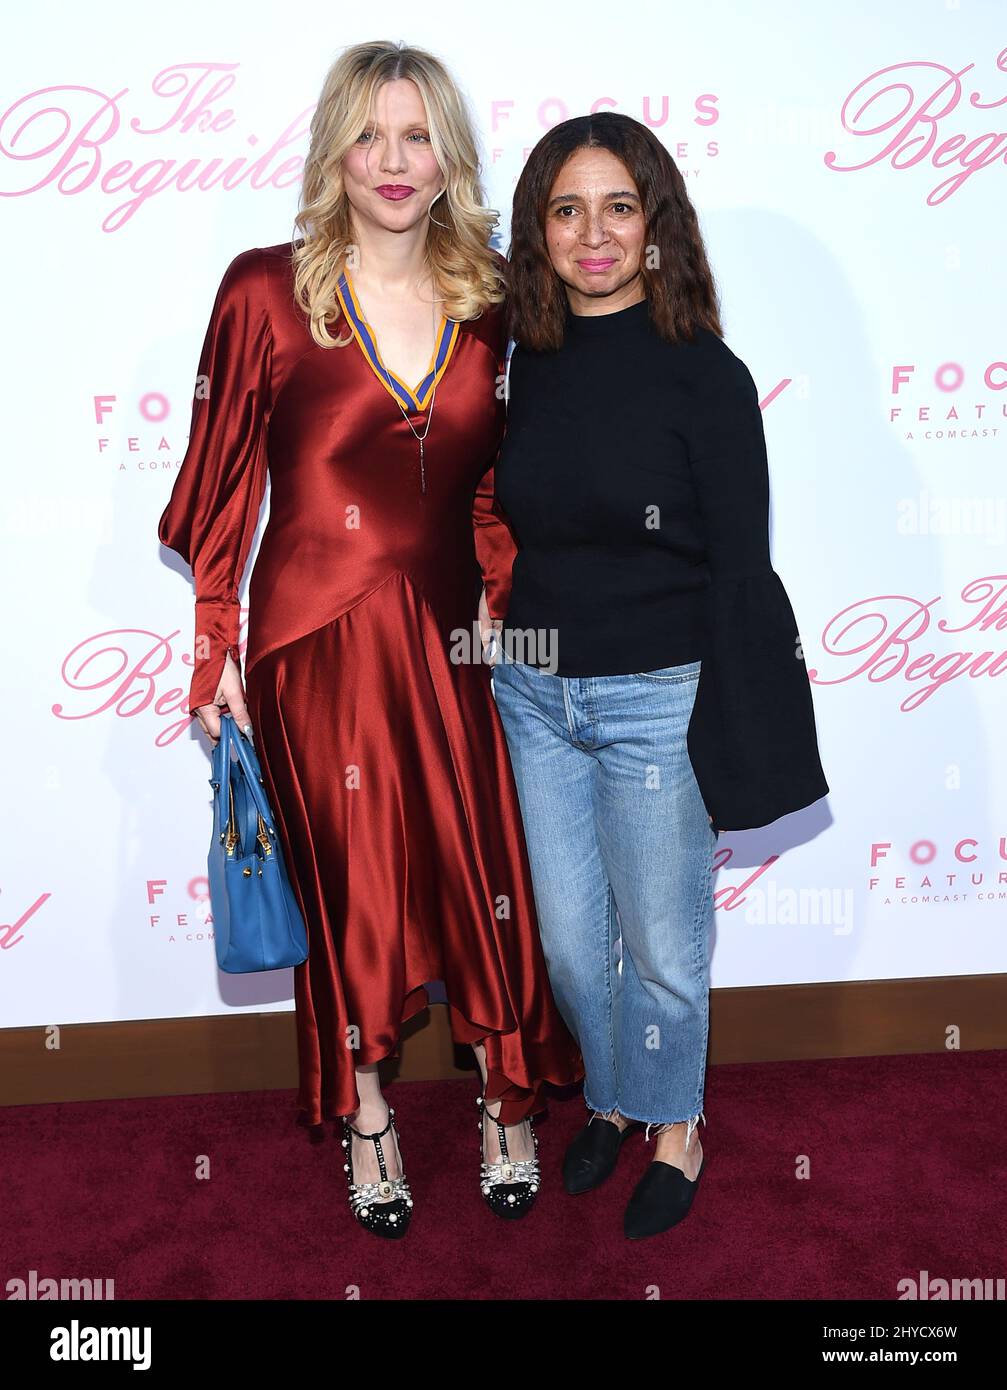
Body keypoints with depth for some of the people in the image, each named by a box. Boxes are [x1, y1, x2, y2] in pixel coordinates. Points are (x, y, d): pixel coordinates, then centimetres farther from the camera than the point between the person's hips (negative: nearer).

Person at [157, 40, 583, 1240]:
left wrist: (500, 599, 3)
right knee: (349, 881, 10)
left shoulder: (490, 299, 6)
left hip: (448, 633, 3)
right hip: (317, 635, -2)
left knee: (488, 872, 7)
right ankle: (365, 1117, 32)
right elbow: (223, 480, -2)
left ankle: (507, 1104, 32)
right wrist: (212, 650, -3)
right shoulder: (266, 290, -3)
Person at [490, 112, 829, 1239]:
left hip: (655, 696, -4)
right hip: (534, 691, 4)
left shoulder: (703, 374, -10)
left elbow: (739, 571, -10)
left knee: (661, 940, 10)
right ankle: (611, 1092, 43)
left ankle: (672, 1126, 36)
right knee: (569, 936, 15)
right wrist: (500, 661, 10)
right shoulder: (525, 365, 4)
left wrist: (731, 744, -12)